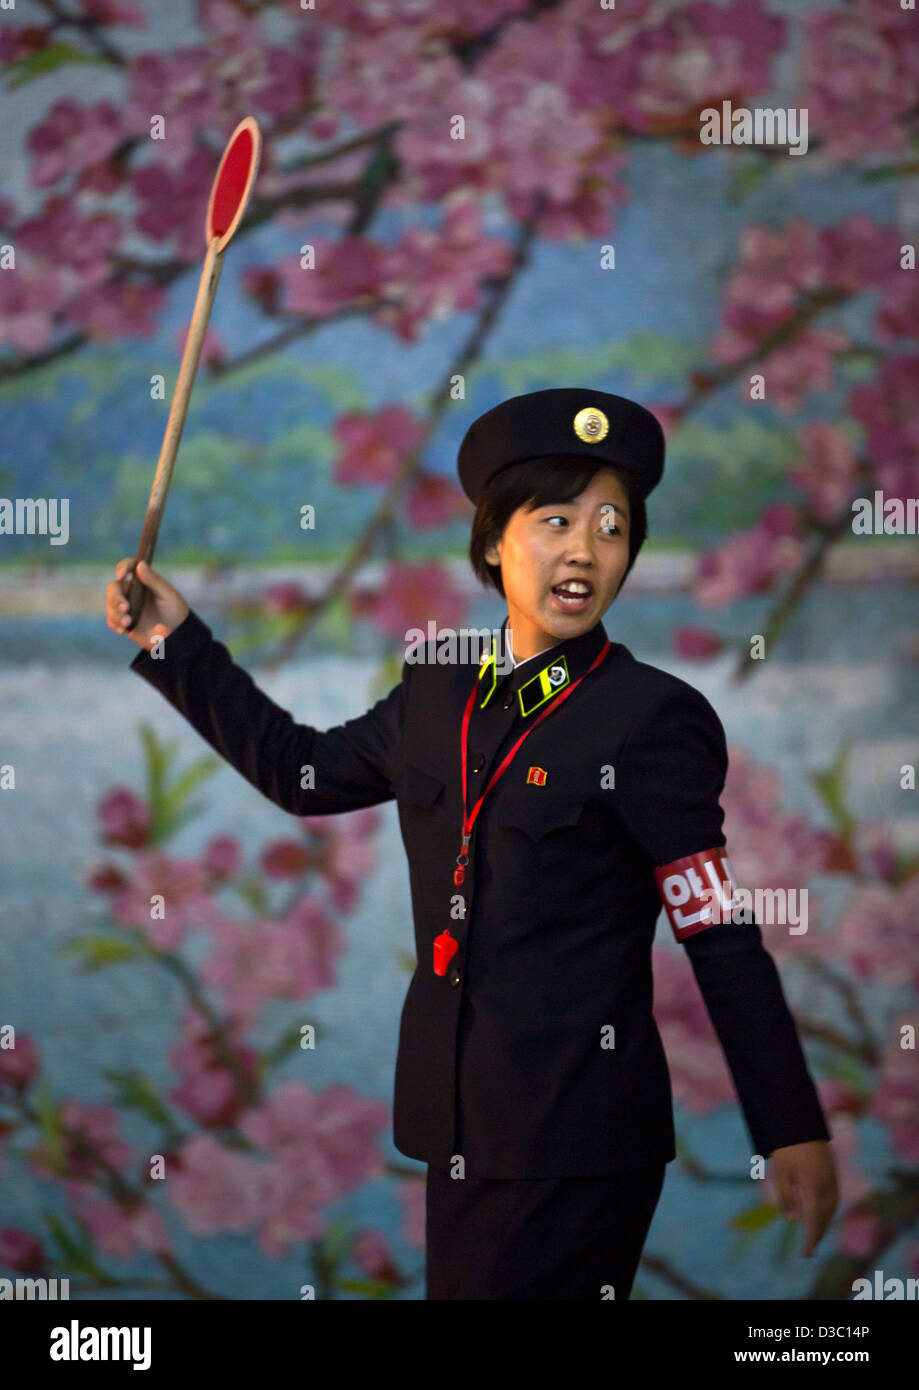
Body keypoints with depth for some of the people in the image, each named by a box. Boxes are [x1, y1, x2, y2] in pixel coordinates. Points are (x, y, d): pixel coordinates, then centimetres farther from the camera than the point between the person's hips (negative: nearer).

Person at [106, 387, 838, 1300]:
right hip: (461, 1122, 6)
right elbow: (299, 769, 23)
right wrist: (176, 640, 22)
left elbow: (723, 942, -10)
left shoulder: (650, 717, -10)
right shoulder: (438, 688, 9)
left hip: (578, 1140, -6)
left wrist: (792, 1131, -10)